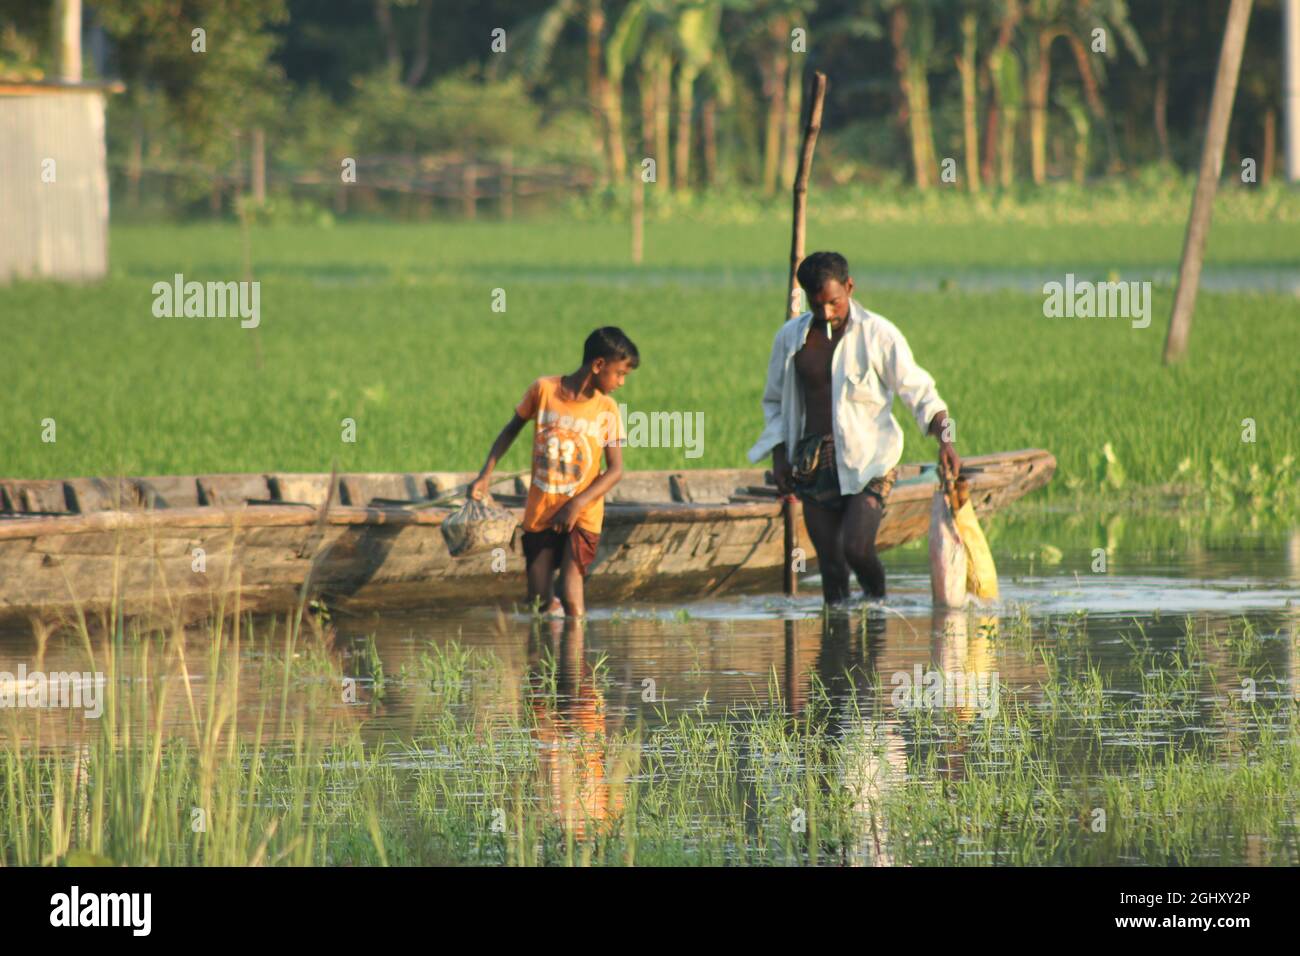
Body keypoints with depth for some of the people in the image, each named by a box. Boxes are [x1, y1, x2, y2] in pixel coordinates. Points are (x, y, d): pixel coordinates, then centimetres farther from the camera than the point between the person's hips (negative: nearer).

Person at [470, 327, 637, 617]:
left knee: (572, 603, -16)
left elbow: (615, 470, -6)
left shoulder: (606, 410, -5)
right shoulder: (543, 390, -5)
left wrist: (576, 505, -18)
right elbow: (512, 429, 10)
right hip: (539, 513, 1)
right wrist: (485, 475, 2)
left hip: (582, 516, -1)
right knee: (538, 604, 4)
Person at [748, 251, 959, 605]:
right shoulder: (791, 337, 7)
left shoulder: (878, 335, -5)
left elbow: (919, 393, -4)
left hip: (867, 462, -4)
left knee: (856, 548, -20)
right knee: (830, 565, 0)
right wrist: (779, 455, 6)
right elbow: (774, 401, 18)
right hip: (813, 466, 4)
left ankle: (878, 599, 8)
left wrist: (945, 437, -19)